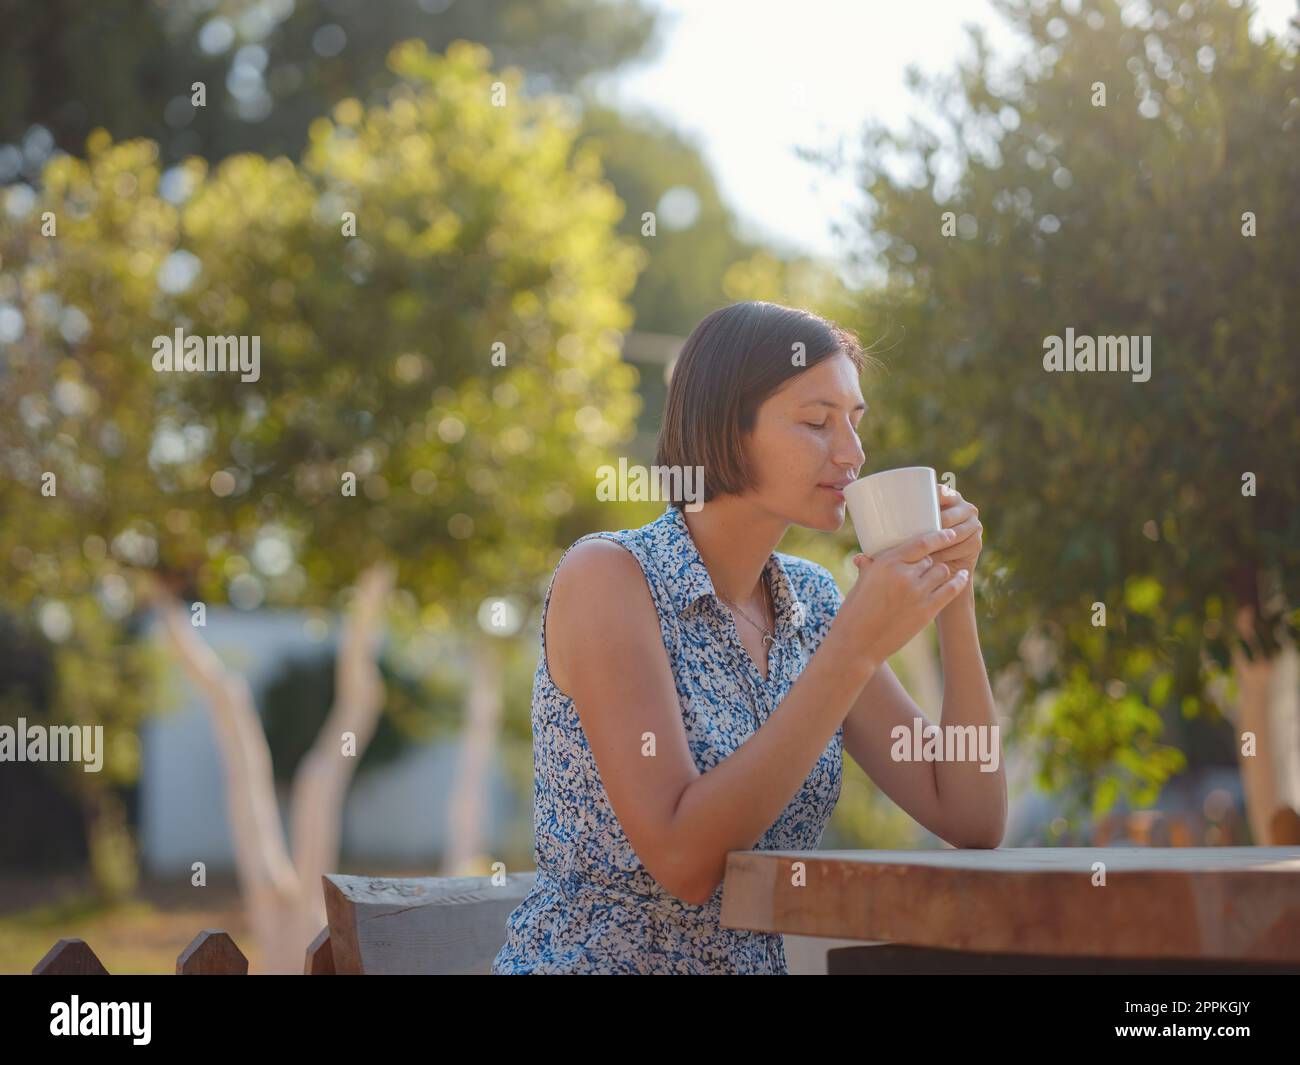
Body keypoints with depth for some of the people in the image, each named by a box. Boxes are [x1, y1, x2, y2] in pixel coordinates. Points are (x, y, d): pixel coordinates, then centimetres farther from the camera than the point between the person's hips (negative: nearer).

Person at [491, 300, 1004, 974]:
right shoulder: (606, 576, -12)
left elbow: (972, 823, 2)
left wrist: (953, 598, -5)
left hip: (755, 962, 4)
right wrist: (856, 647, -23)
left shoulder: (810, 601, 6)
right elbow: (684, 858, -22)